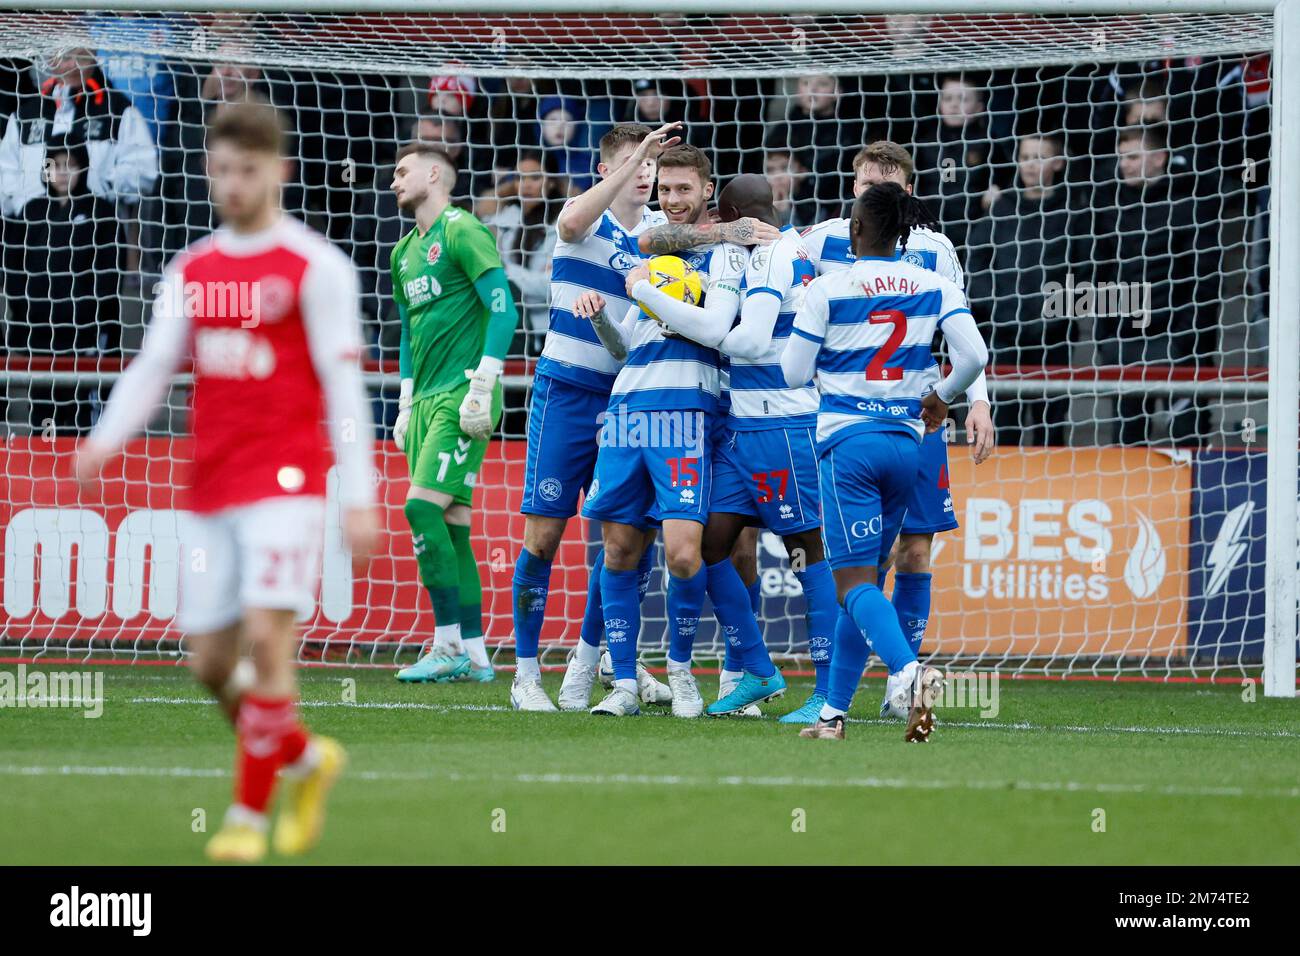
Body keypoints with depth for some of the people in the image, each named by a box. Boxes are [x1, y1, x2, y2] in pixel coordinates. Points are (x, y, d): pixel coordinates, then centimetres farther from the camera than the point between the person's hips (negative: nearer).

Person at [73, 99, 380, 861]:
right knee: (212, 665, 5)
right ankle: (307, 759, 30)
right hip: (211, 486, 6)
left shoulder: (315, 268, -2)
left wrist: (359, 498, -10)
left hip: (286, 482, -6)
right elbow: (153, 366, 10)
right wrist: (105, 440, -7)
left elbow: (345, 388, -5)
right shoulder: (192, 271, 14)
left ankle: (250, 815, -7)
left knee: (267, 639, -16)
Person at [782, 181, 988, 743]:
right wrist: (940, 397, 13)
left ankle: (909, 671, -35)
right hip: (906, 441, 4)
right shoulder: (935, 288, 4)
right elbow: (974, 356, -5)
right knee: (865, 578, 14)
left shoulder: (826, 291, -5)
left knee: (855, 582, -8)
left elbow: (794, 373, -1)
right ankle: (834, 712, 16)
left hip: (847, 440, -4)